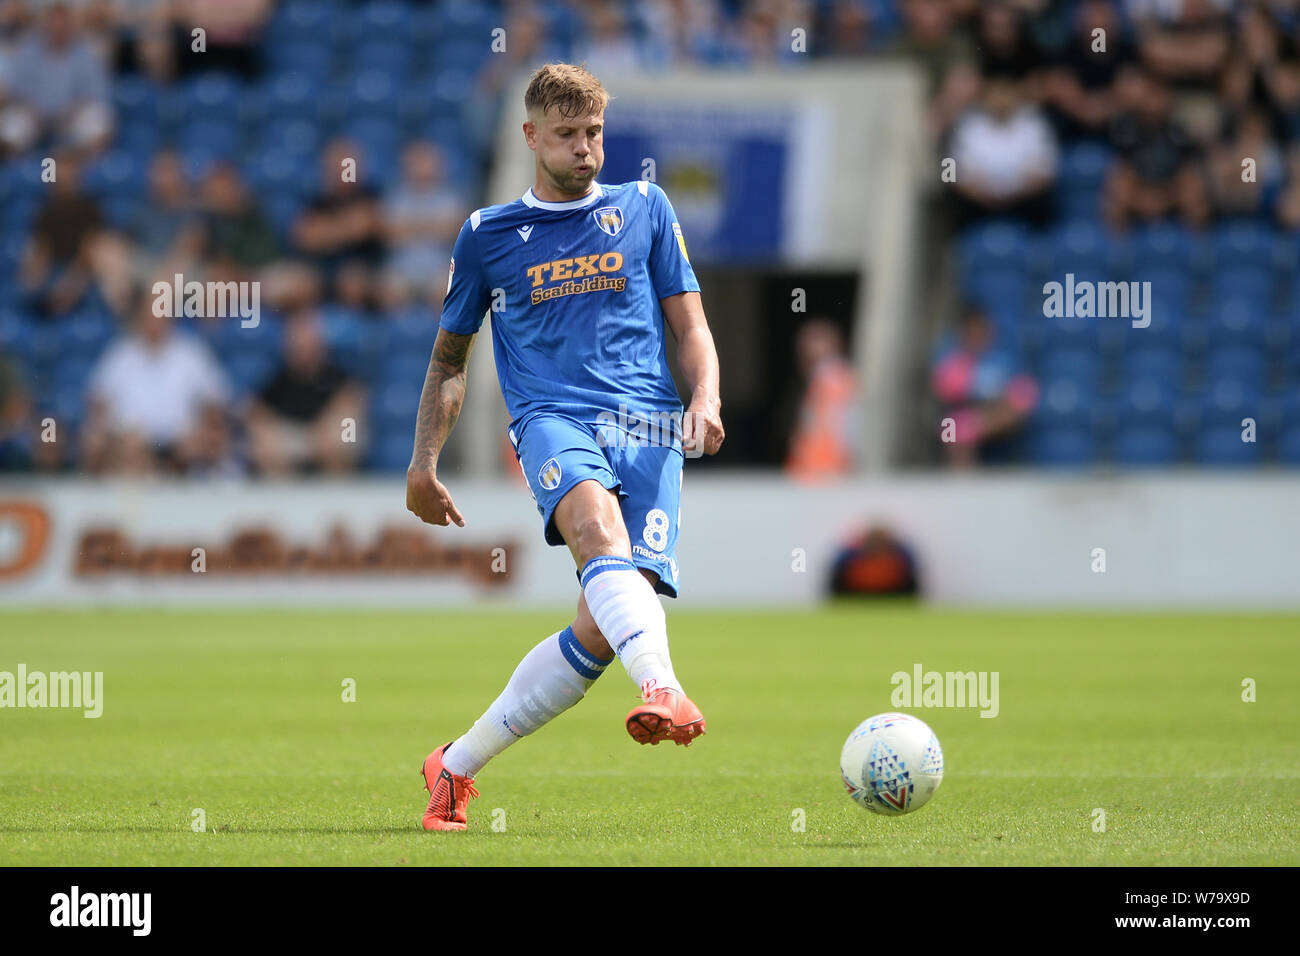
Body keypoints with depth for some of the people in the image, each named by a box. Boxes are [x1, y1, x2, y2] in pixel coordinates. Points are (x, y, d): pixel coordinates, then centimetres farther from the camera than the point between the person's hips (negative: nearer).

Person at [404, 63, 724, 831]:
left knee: (601, 629, -14)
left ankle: (458, 766, 1)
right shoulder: (489, 234, 17)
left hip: (648, 423, 1)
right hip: (553, 418, -1)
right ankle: (666, 694, -61)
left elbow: (691, 326, 16)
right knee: (598, 526, -37)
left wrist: (706, 398, -4)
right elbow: (450, 357, 25)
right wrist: (424, 462, 16)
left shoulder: (645, 208, 18)